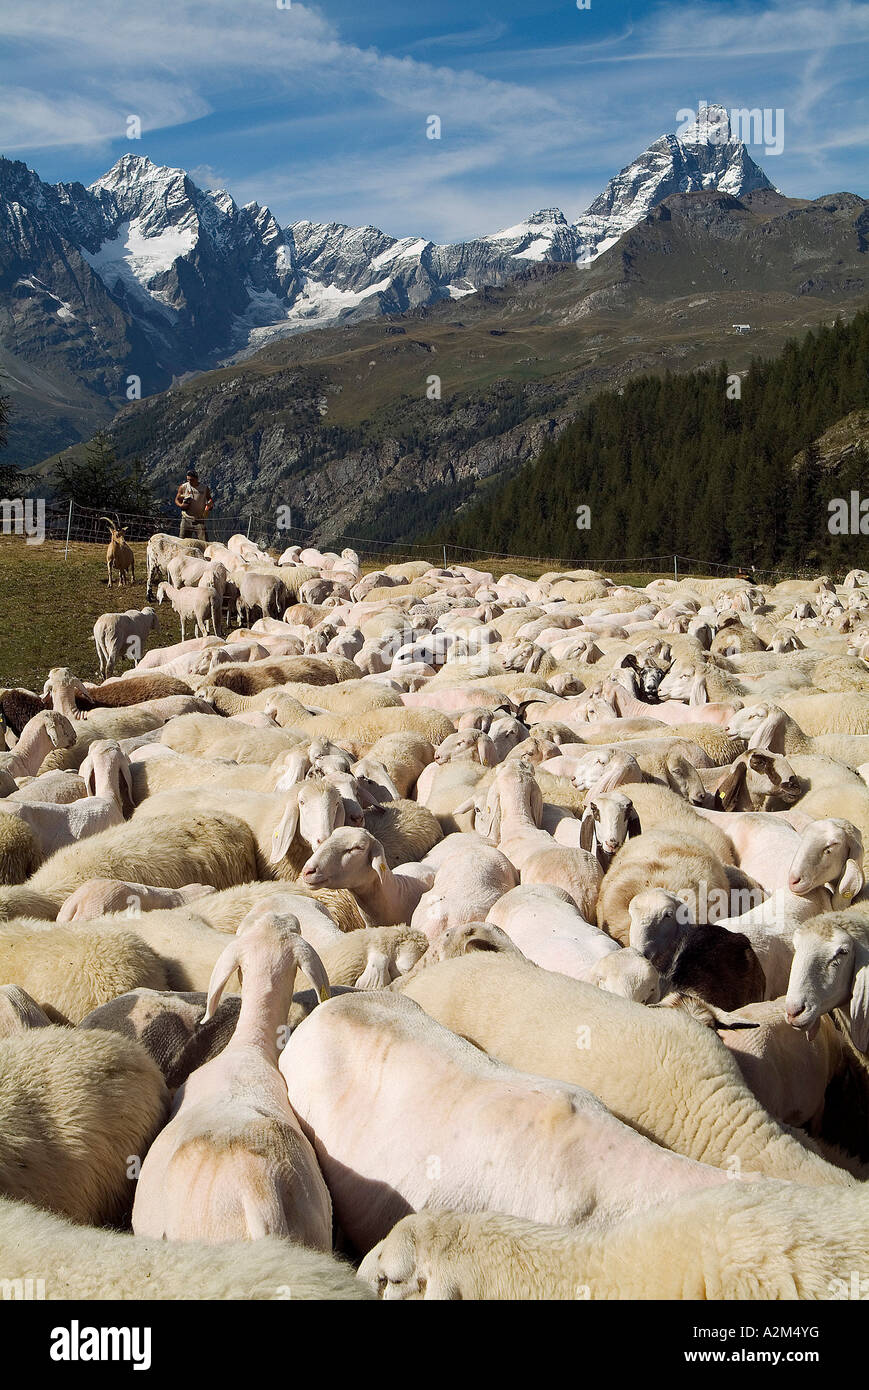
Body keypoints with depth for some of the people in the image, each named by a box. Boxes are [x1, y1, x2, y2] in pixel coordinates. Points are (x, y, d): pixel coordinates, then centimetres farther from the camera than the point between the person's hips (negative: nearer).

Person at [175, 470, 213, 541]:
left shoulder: (204, 488, 3)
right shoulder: (183, 487, 2)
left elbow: (210, 499, 14)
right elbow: (177, 499, 10)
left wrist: (210, 504, -9)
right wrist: (181, 505, -12)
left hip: (199, 520, 0)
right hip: (187, 518, 0)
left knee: (204, 542, -7)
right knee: (182, 540, -4)